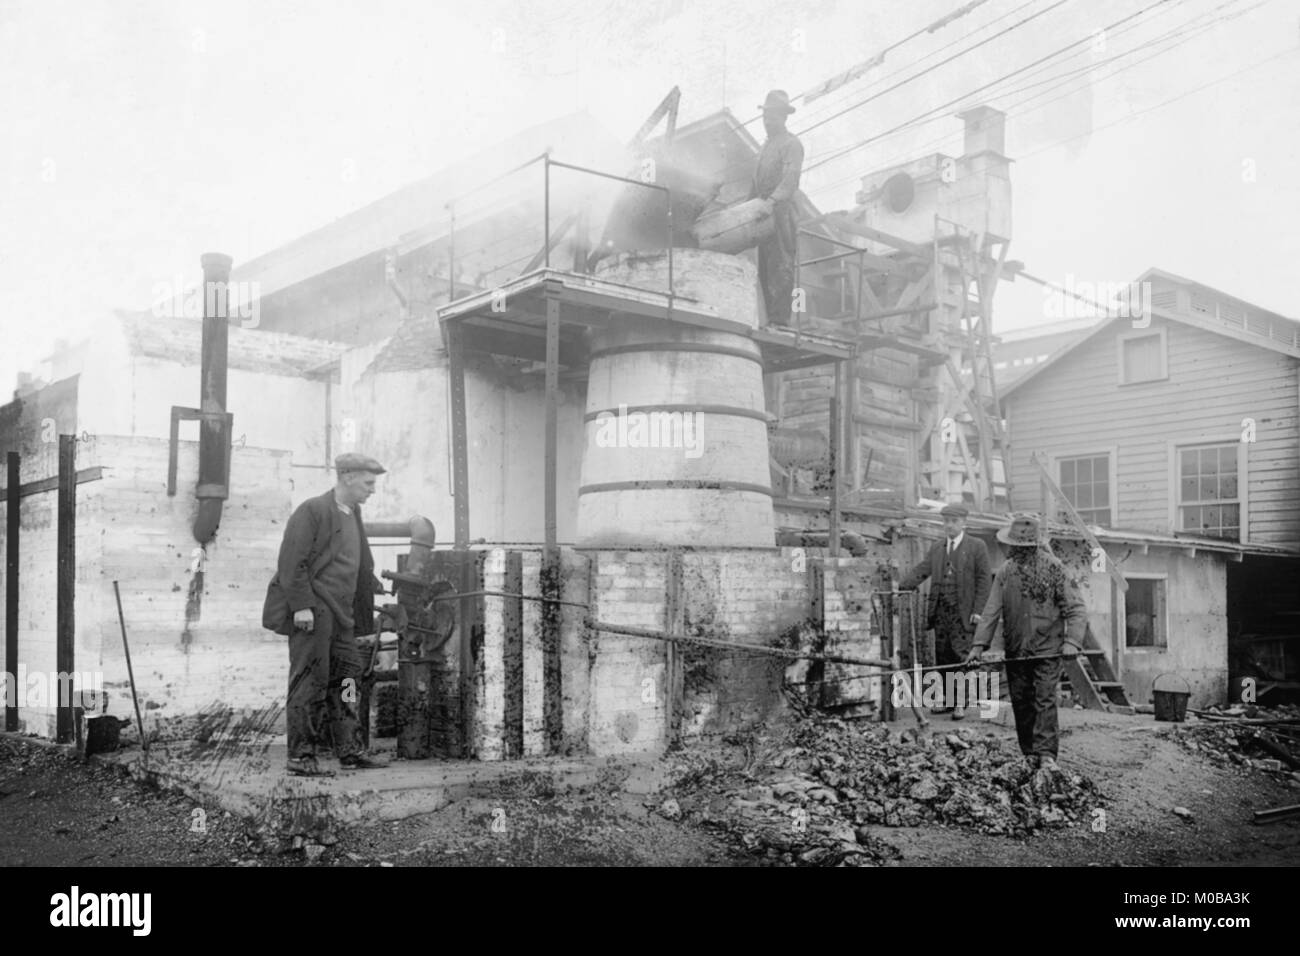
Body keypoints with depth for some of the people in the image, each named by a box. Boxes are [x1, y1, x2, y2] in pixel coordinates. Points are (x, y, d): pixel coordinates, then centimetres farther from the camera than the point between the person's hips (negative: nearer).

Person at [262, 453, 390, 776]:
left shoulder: (353, 514, 17)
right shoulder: (312, 511, -10)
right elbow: (292, 562, -16)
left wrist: (377, 589, 17)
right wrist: (301, 605, -21)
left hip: (340, 615, 9)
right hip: (311, 614, -9)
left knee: (346, 680, 10)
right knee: (309, 682, -5)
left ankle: (349, 750, 17)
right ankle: (300, 756, 2)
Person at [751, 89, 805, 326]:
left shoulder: (791, 143, -3)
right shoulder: (766, 145, 25)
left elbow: (790, 177, -18)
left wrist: (772, 200, -32)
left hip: (781, 210, -9)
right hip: (763, 211, 9)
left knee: (781, 266, -13)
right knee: (764, 269, 5)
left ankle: (781, 319, -16)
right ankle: (772, 318, 7)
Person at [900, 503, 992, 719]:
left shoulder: (976, 547, 1)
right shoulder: (937, 549, 16)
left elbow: (983, 580, -3)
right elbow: (921, 570, 7)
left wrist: (977, 610, -10)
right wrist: (902, 587, -10)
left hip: (963, 612, -5)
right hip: (940, 611, 5)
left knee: (960, 657, -7)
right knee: (943, 657, 8)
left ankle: (961, 704, -1)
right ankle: (949, 700, 18)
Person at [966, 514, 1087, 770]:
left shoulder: (1053, 567, -7)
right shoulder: (1006, 570, 2)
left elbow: (1076, 608, -7)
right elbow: (991, 611, 2)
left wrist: (1072, 641, -19)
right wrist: (979, 644, -5)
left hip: (1048, 649, -4)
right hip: (1015, 650, 4)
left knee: (1045, 700, -11)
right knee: (1021, 702, 8)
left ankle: (1046, 754, -9)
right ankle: (1030, 754, 19)